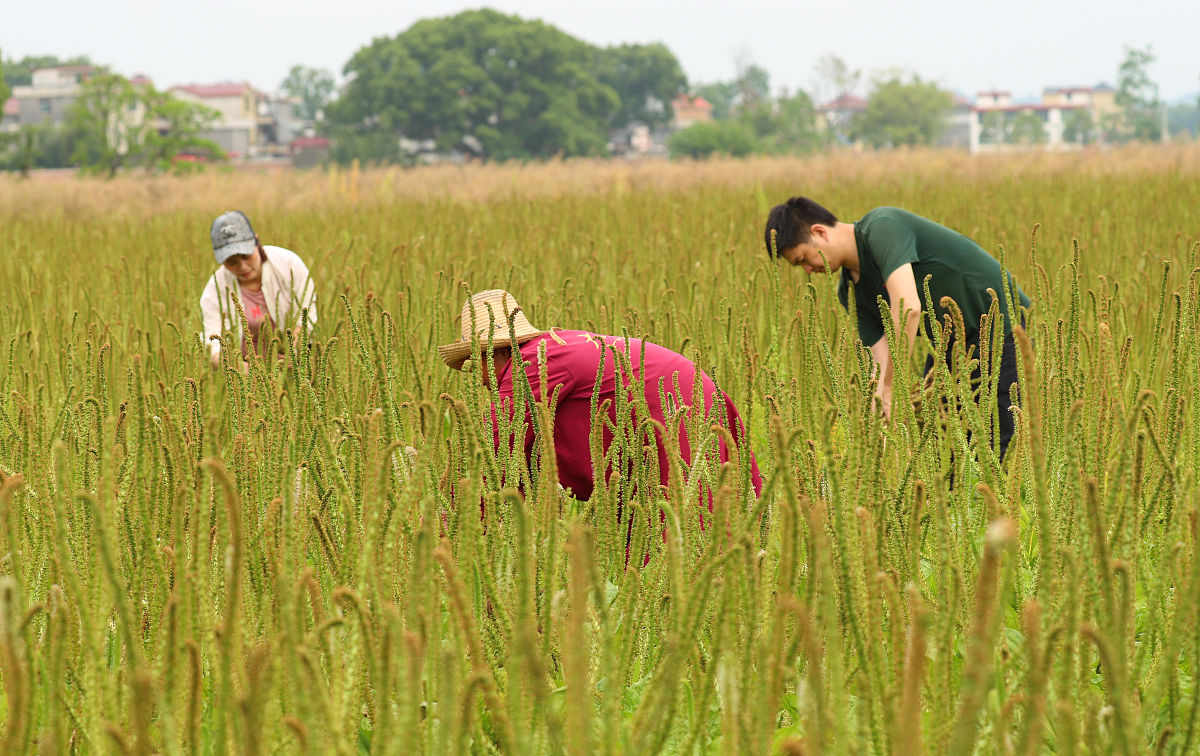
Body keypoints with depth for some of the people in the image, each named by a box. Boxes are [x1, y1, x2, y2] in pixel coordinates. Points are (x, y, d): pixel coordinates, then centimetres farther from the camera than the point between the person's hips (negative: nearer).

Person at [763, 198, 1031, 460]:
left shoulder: (882, 227, -23)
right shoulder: (850, 291, 3)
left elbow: (908, 308, -36)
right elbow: (883, 361, -2)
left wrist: (891, 388, -33)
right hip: (951, 345, 9)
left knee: (997, 451, -13)